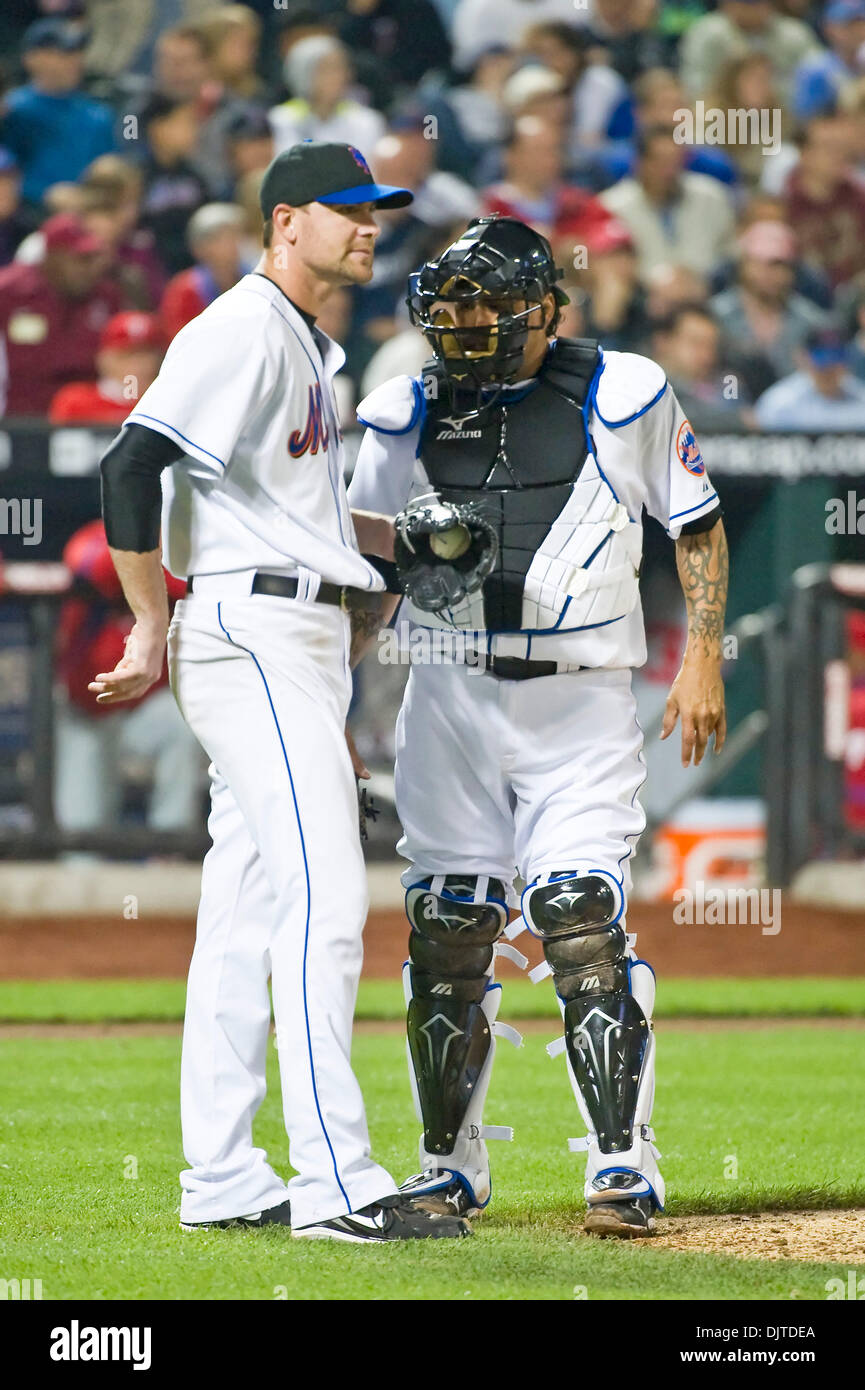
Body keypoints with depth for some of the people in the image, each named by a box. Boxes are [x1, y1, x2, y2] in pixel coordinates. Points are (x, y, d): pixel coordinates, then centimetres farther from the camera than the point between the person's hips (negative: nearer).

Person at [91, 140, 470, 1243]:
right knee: (323, 896, -16)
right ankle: (337, 1185, -19)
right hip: (253, 628, -10)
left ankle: (222, 1182, 13)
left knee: (247, 918, 10)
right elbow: (131, 469, -19)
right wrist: (152, 633, -16)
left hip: (298, 647, 10)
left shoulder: (309, 348, 20)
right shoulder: (241, 332, -12)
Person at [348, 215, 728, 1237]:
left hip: (578, 696, -3)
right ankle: (449, 1165, 16)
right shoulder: (407, 415, 7)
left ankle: (623, 1167, -9)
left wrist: (702, 657, -1)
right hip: (448, 694, 3)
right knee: (446, 934, 4)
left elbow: (696, 524, 7)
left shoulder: (622, 398, -1)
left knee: (584, 924, -13)